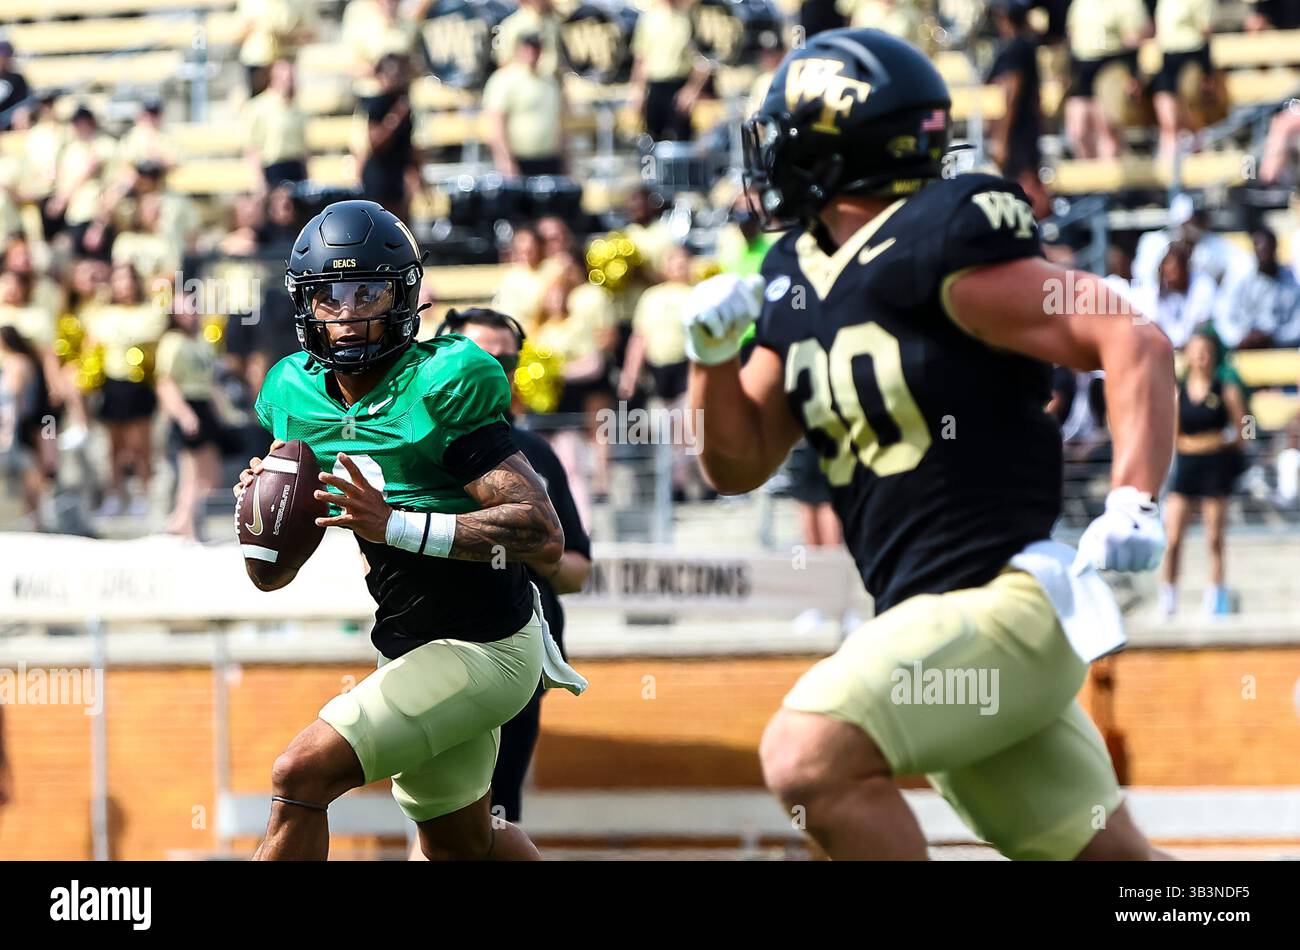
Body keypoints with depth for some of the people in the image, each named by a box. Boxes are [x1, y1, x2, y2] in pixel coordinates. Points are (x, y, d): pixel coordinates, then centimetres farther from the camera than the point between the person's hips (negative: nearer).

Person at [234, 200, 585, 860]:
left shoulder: (442, 389, -21)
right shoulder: (300, 396, 0)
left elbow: (544, 536, -27)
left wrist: (394, 524, -33)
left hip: (481, 651, -8)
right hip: (413, 650, 8)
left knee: (302, 776, -18)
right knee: (458, 845, 23)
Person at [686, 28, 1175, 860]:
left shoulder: (943, 254, -15)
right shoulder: (800, 280, 11)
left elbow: (1136, 346, -18)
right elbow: (739, 464, 18)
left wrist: (1133, 504, -29)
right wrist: (713, 353, 0)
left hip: (1000, 599, -9)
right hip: (934, 611, 9)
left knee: (810, 758, -23)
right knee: (1104, 856, 13)